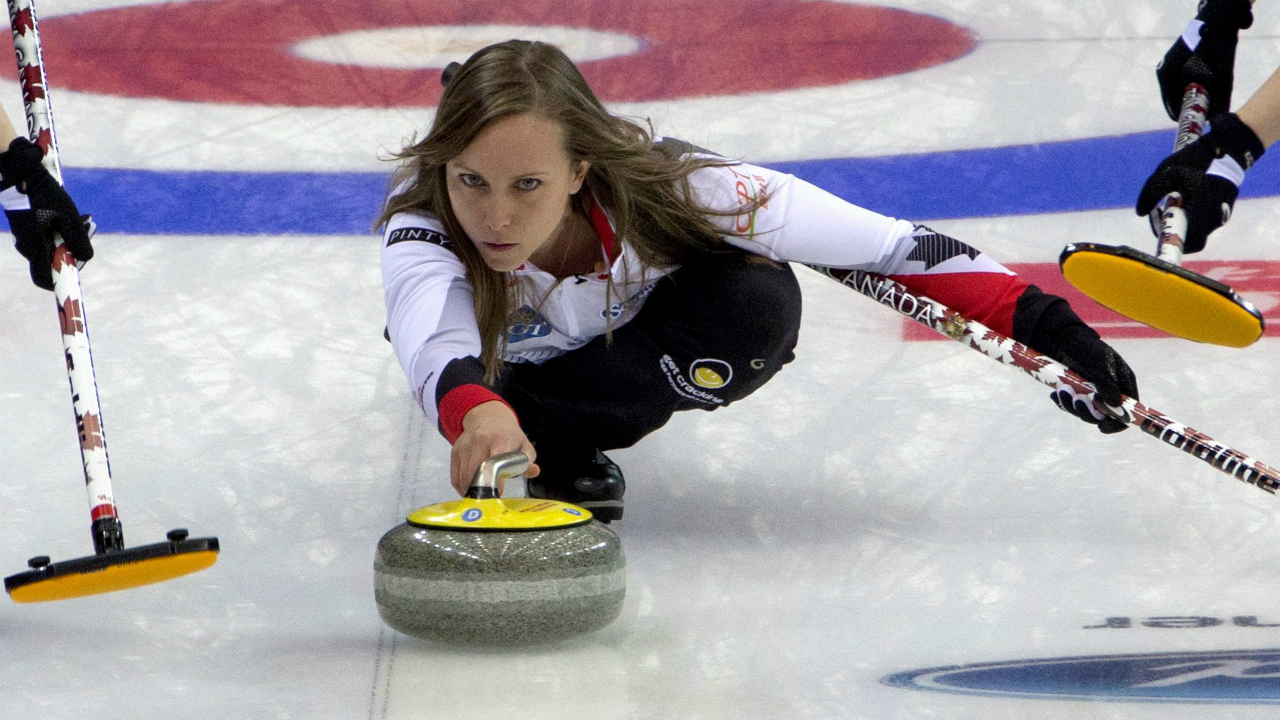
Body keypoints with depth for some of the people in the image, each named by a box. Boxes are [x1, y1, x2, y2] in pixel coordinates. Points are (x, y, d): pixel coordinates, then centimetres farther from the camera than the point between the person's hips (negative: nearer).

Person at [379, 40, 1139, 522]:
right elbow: (434, 343, -61)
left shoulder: (668, 187, -39)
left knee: (758, 307, -33)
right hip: (521, 356, 0)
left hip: (640, 336, 0)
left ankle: (555, 436, -5)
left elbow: (887, 245, -35)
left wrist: (1038, 321, -43)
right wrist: (478, 415, -84)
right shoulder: (422, 222, -39)